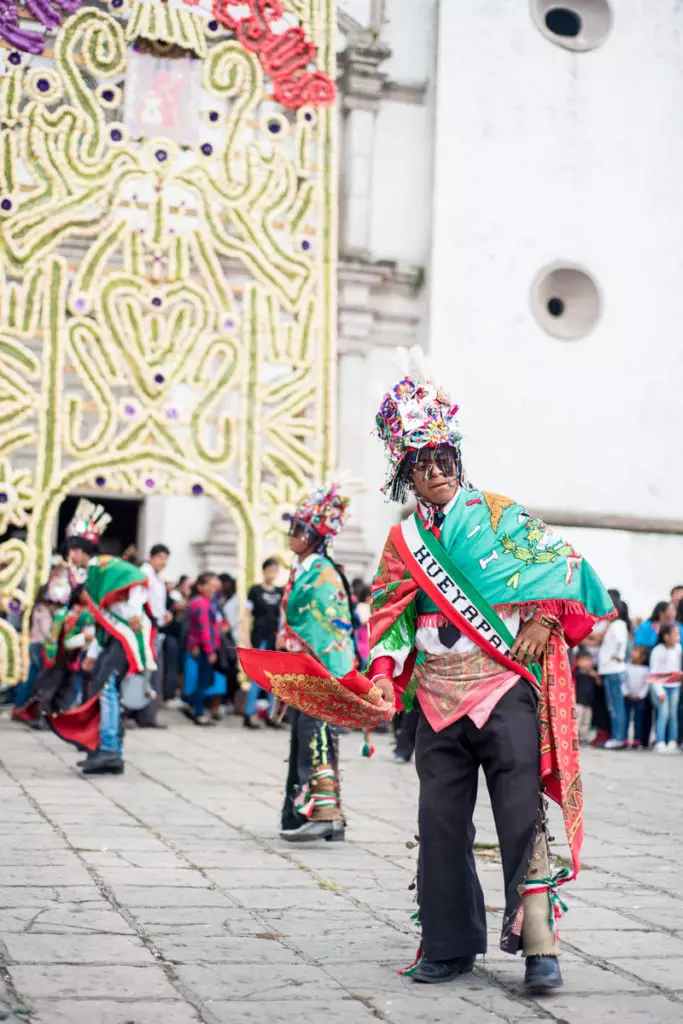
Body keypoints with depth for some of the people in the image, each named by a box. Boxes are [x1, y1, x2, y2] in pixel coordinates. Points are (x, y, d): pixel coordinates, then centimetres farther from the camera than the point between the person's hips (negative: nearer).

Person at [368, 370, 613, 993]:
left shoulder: (498, 514, 4)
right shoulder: (404, 539, 13)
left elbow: (564, 561, 3)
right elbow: (391, 616, 11)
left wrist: (544, 620, -9)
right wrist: (385, 677, -3)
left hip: (505, 689, -4)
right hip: (439, 699, 4)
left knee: (522, 813, -9)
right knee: (441, 819, 5)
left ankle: (539, 944, -7)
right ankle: (450, 945, 16)